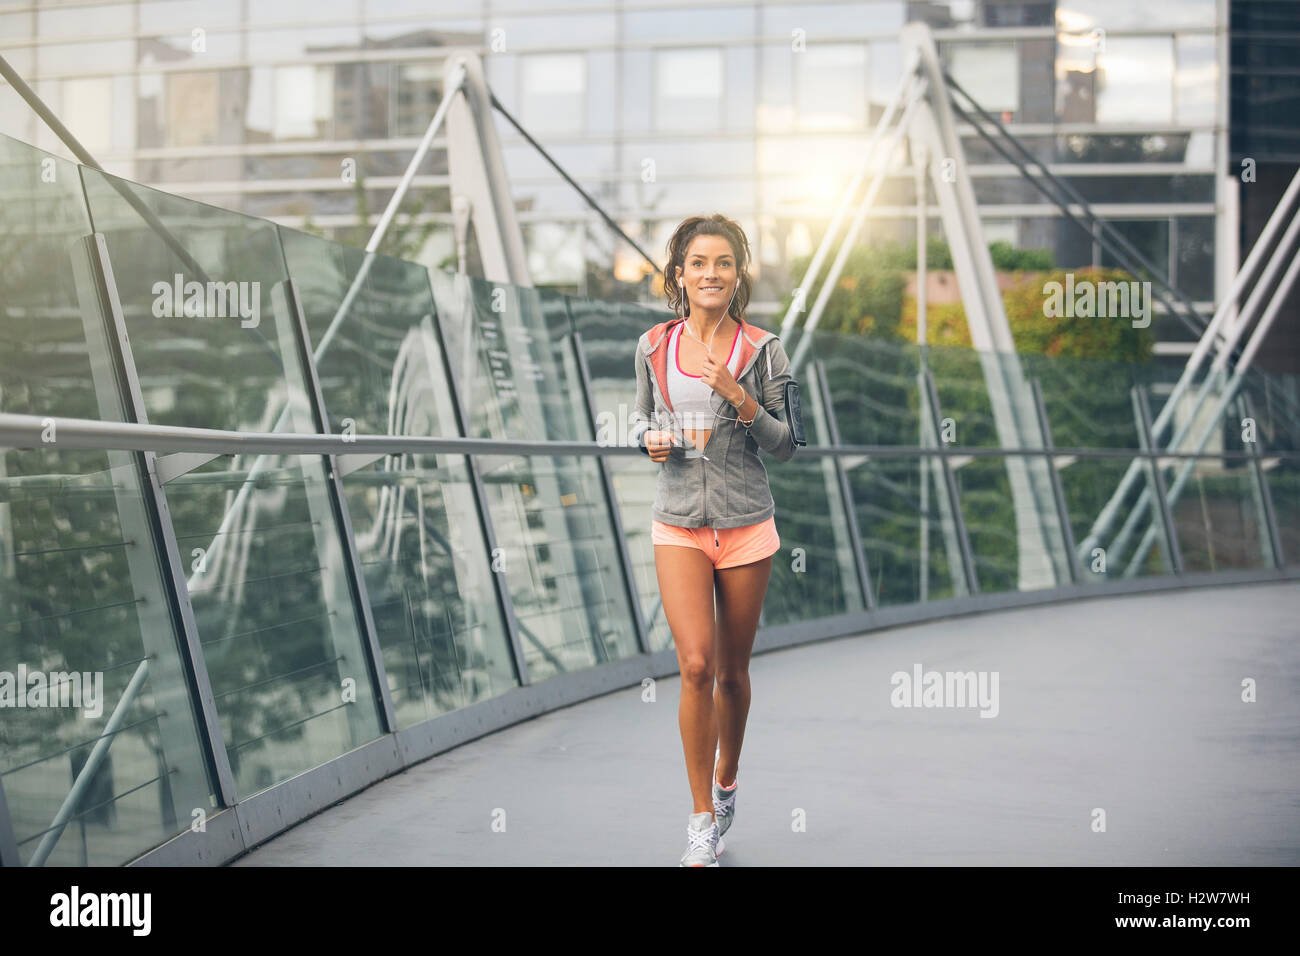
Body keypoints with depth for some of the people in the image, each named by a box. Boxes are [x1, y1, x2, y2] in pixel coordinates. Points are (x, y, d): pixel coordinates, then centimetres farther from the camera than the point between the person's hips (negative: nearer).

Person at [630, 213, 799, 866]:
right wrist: (649, 439, -5)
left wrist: (743, 401, -16)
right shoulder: (654, 346, 3)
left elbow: (786, 445, 0)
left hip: (746, 525, 0)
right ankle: (702, 820, -3)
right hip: (679, 525, 0)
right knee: (696, 665, -13)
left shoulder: (761, 349, -1)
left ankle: (725, 786, 34)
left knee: (732, 670, 10)